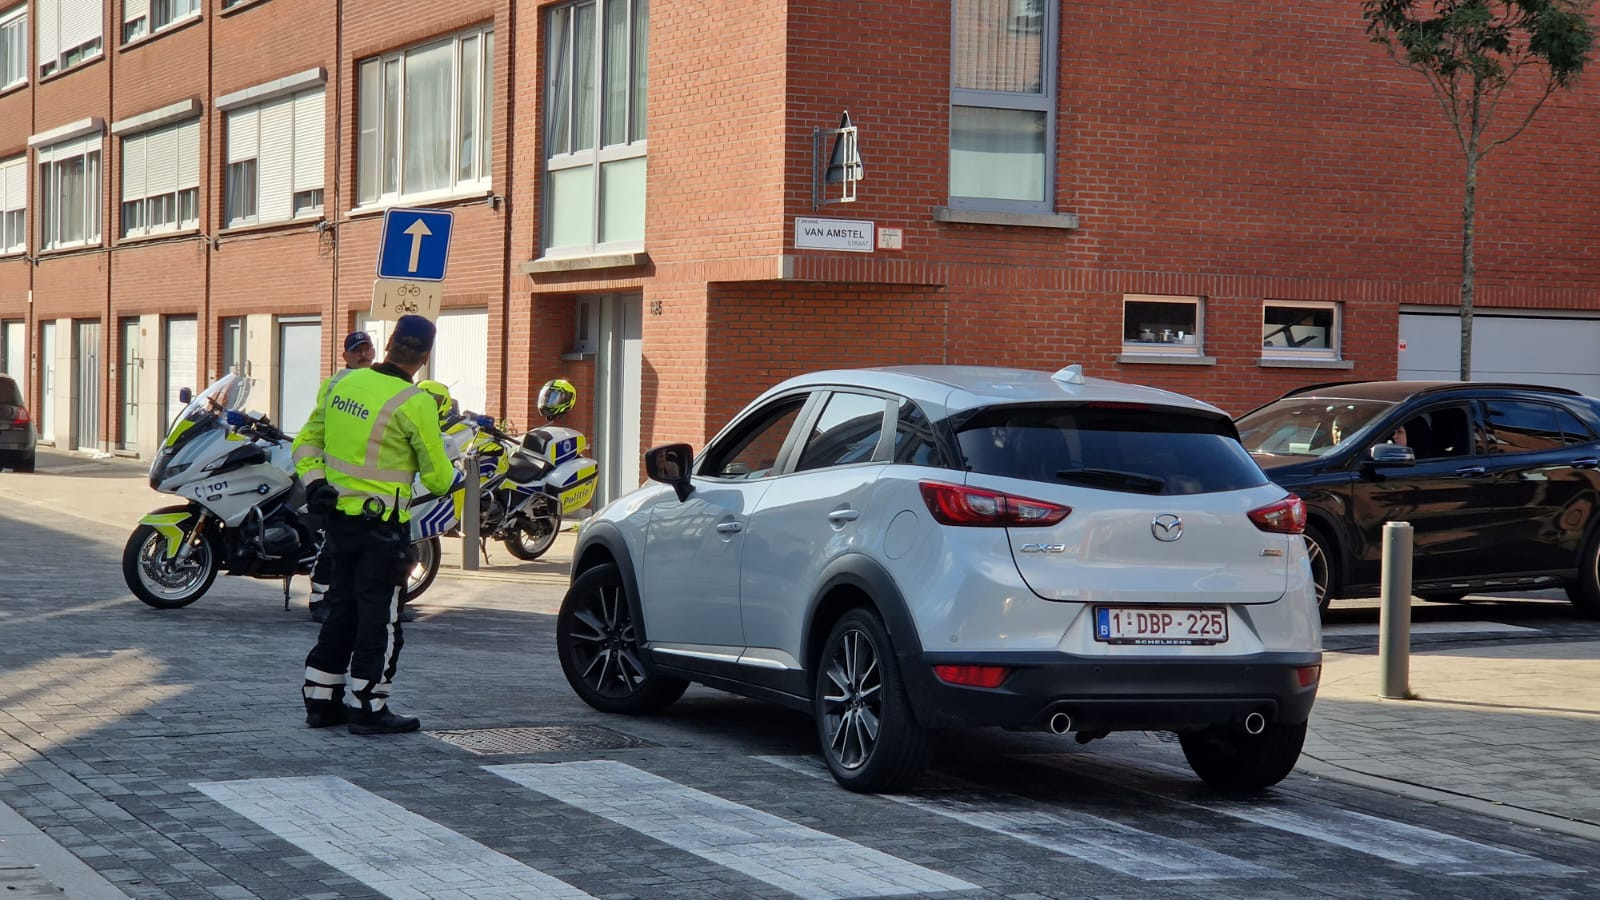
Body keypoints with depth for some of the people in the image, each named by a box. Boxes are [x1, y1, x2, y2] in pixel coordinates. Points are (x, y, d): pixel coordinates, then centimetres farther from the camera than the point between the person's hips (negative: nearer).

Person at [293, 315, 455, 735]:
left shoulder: (341, 382, 3)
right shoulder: (415, 404, -16)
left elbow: (306, 442, 9)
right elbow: (437, 476, -9)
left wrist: (314, 482, 5)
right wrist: (444, 479, 12)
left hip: (339, 515, 7)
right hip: (383, 525, -7)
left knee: (342, 609, 16)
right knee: (379, 616, 2)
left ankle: (320, 699, 21)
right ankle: (367, 707, 5)